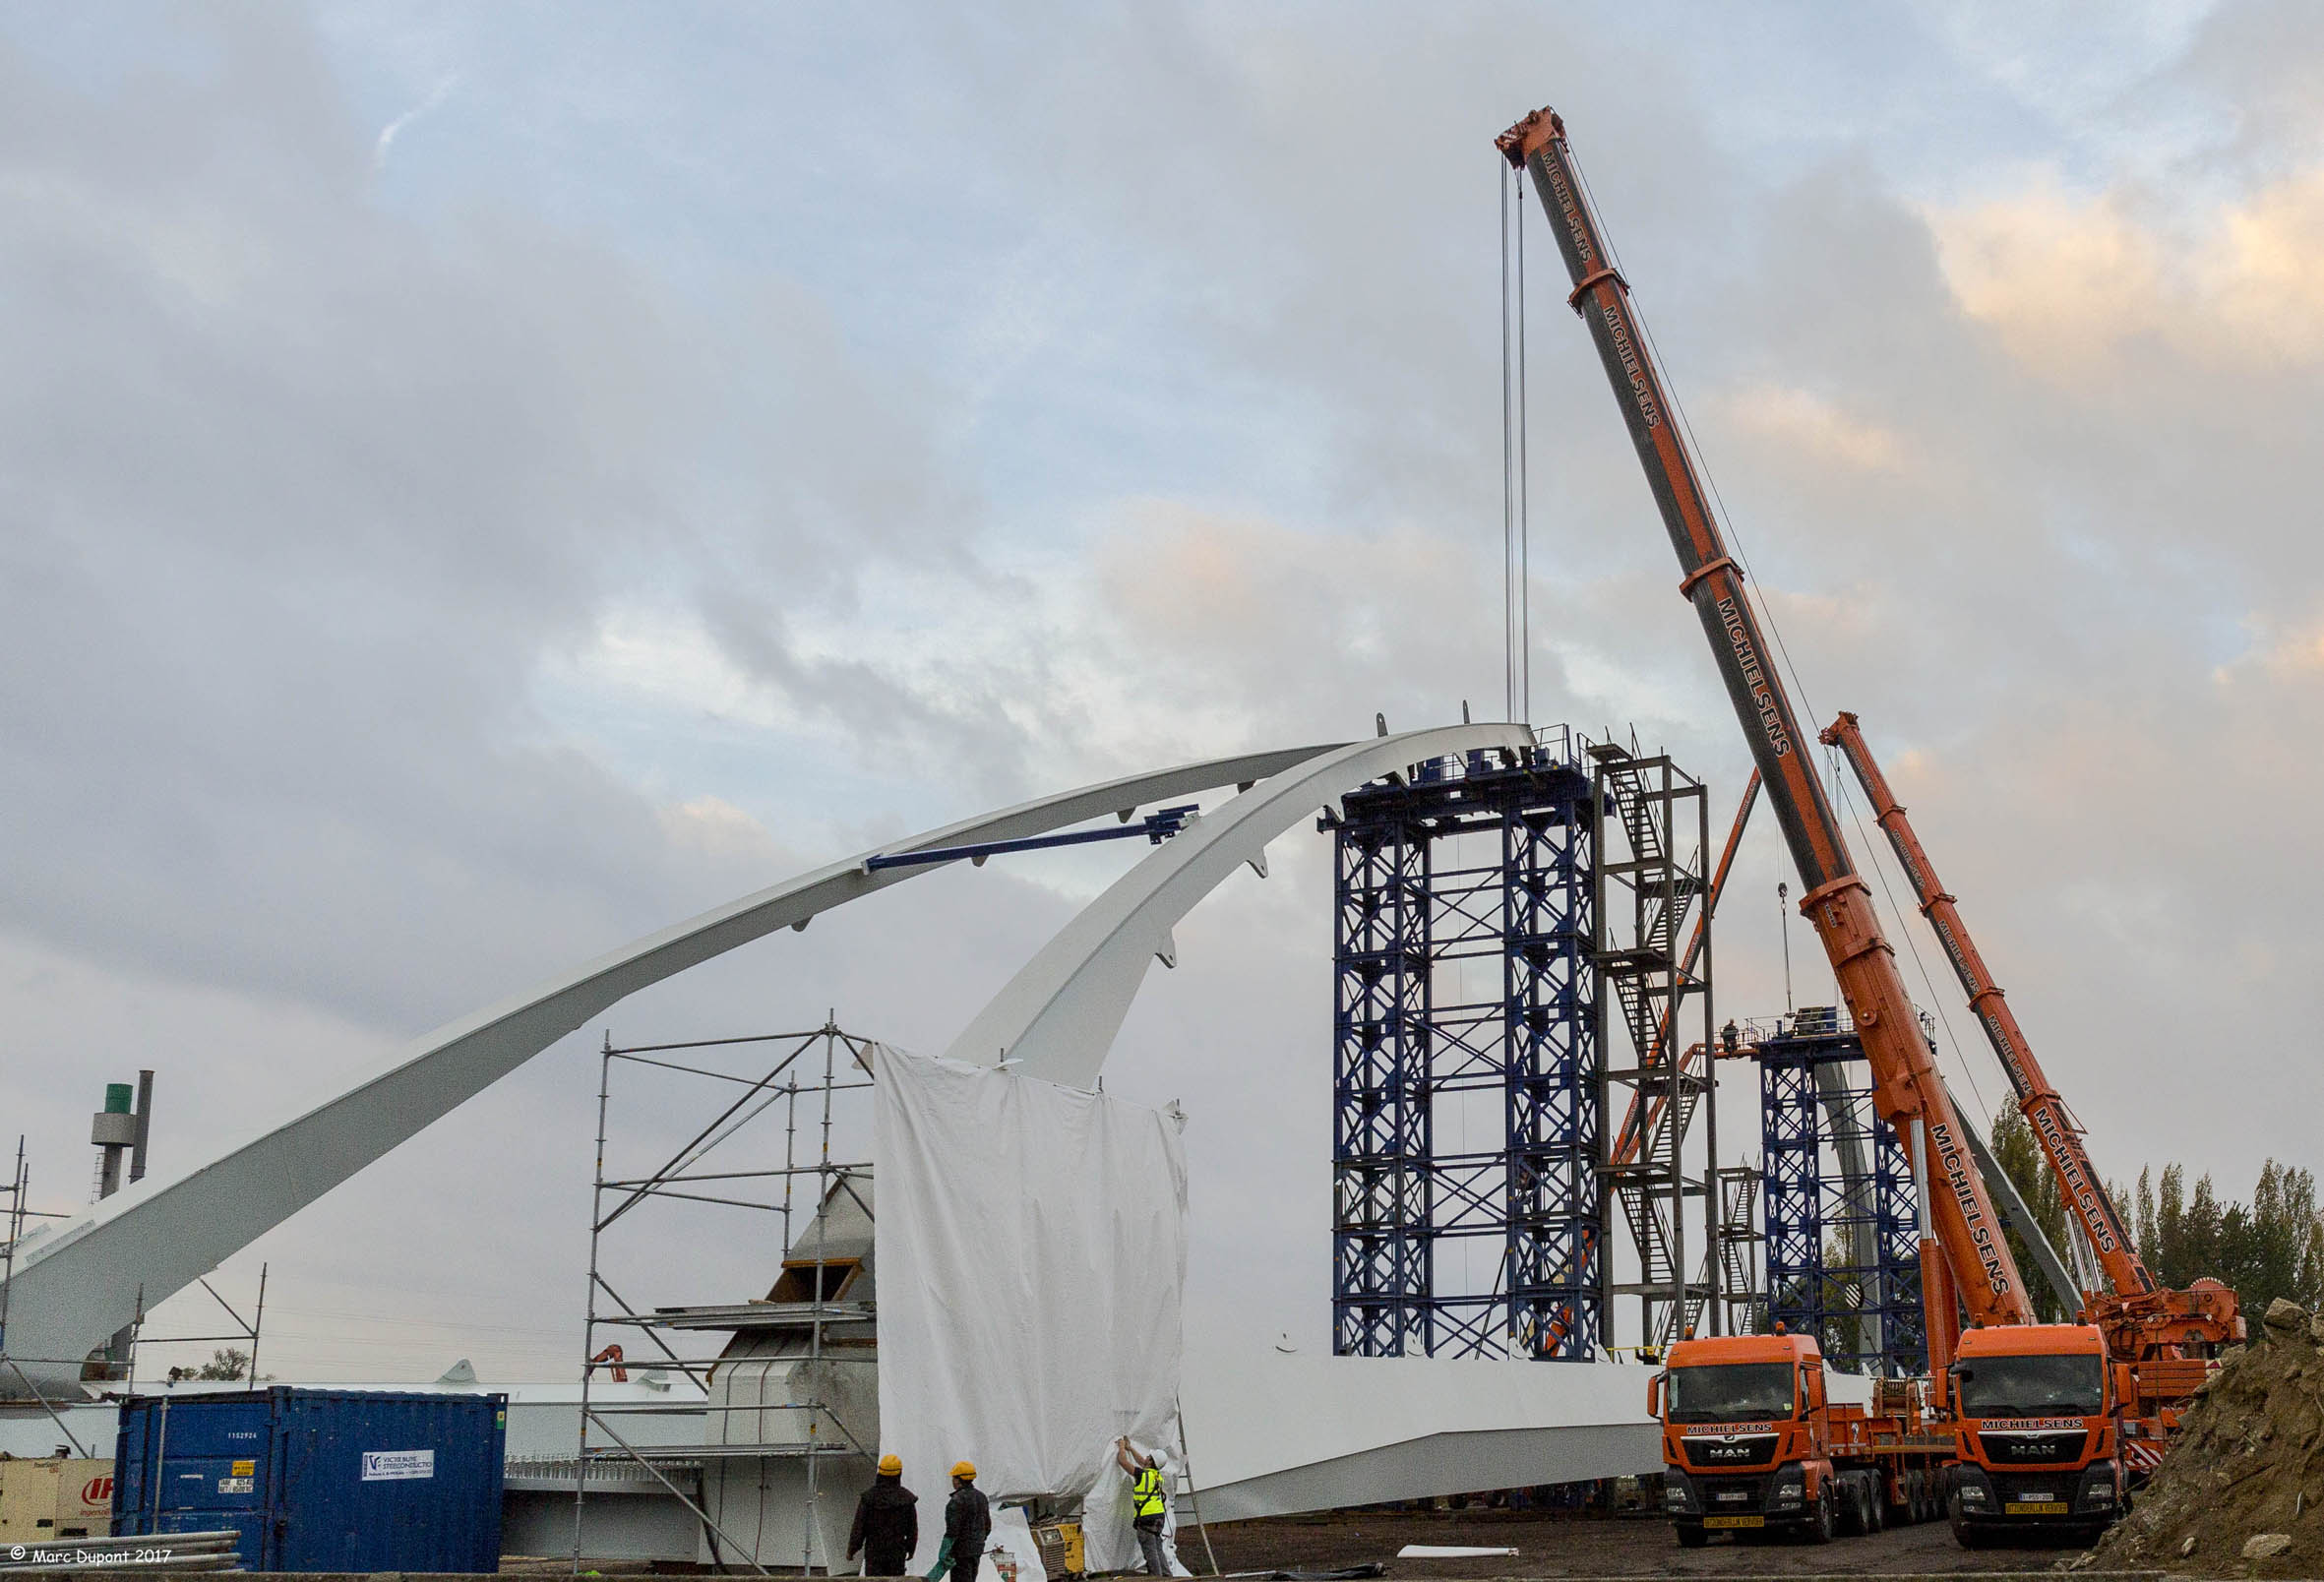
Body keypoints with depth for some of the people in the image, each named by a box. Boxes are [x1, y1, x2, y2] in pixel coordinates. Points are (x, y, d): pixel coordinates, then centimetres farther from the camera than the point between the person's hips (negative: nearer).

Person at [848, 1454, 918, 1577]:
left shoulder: (869, 1496, -11)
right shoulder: (906, 1498, -7)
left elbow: (858, 1527, -8)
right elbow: (913, 1529, 1)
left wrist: (851, 1550, 3)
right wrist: (911, 1549, 16)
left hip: (874, 1552, -1)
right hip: (897, 1553, 1)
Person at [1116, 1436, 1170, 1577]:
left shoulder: (1143, 1474, -12)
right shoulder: (1156, 1475, 11)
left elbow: (1122, 1461, -6)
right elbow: (1142, 1462, 30)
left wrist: (1122, 1447, 11)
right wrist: (1129, 1448, 34)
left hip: (1146, 1516, -8)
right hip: (1158, 1516, 8)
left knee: (1150, 1550, -6)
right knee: (1158, 1549, 13)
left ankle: (1156, 1577, -7)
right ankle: (1166, 1575, 12)